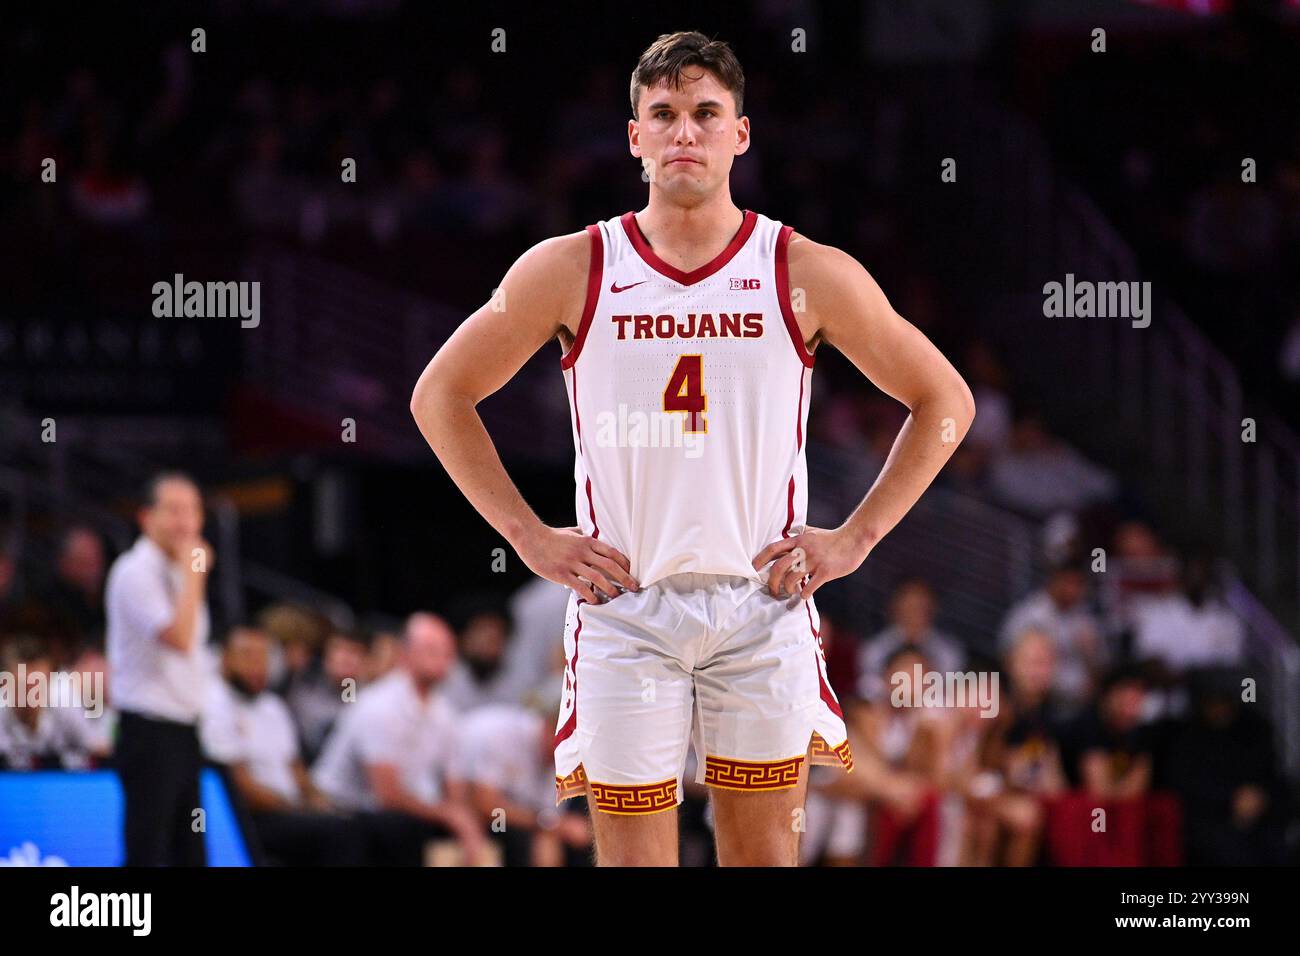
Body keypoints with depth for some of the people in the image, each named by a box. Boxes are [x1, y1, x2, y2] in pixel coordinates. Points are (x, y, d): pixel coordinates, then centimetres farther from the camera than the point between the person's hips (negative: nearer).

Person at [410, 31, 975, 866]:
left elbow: (945, 401, 9)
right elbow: (440, 397, 9)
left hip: (763, 604, 0)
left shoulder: (810, 277, 0)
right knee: (633, 854, 0)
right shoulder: (571, 272, 0)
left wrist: (855, 540, 1)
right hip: (625, 604, 0)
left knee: (762, 850, 4)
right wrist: (530, 538, 1)